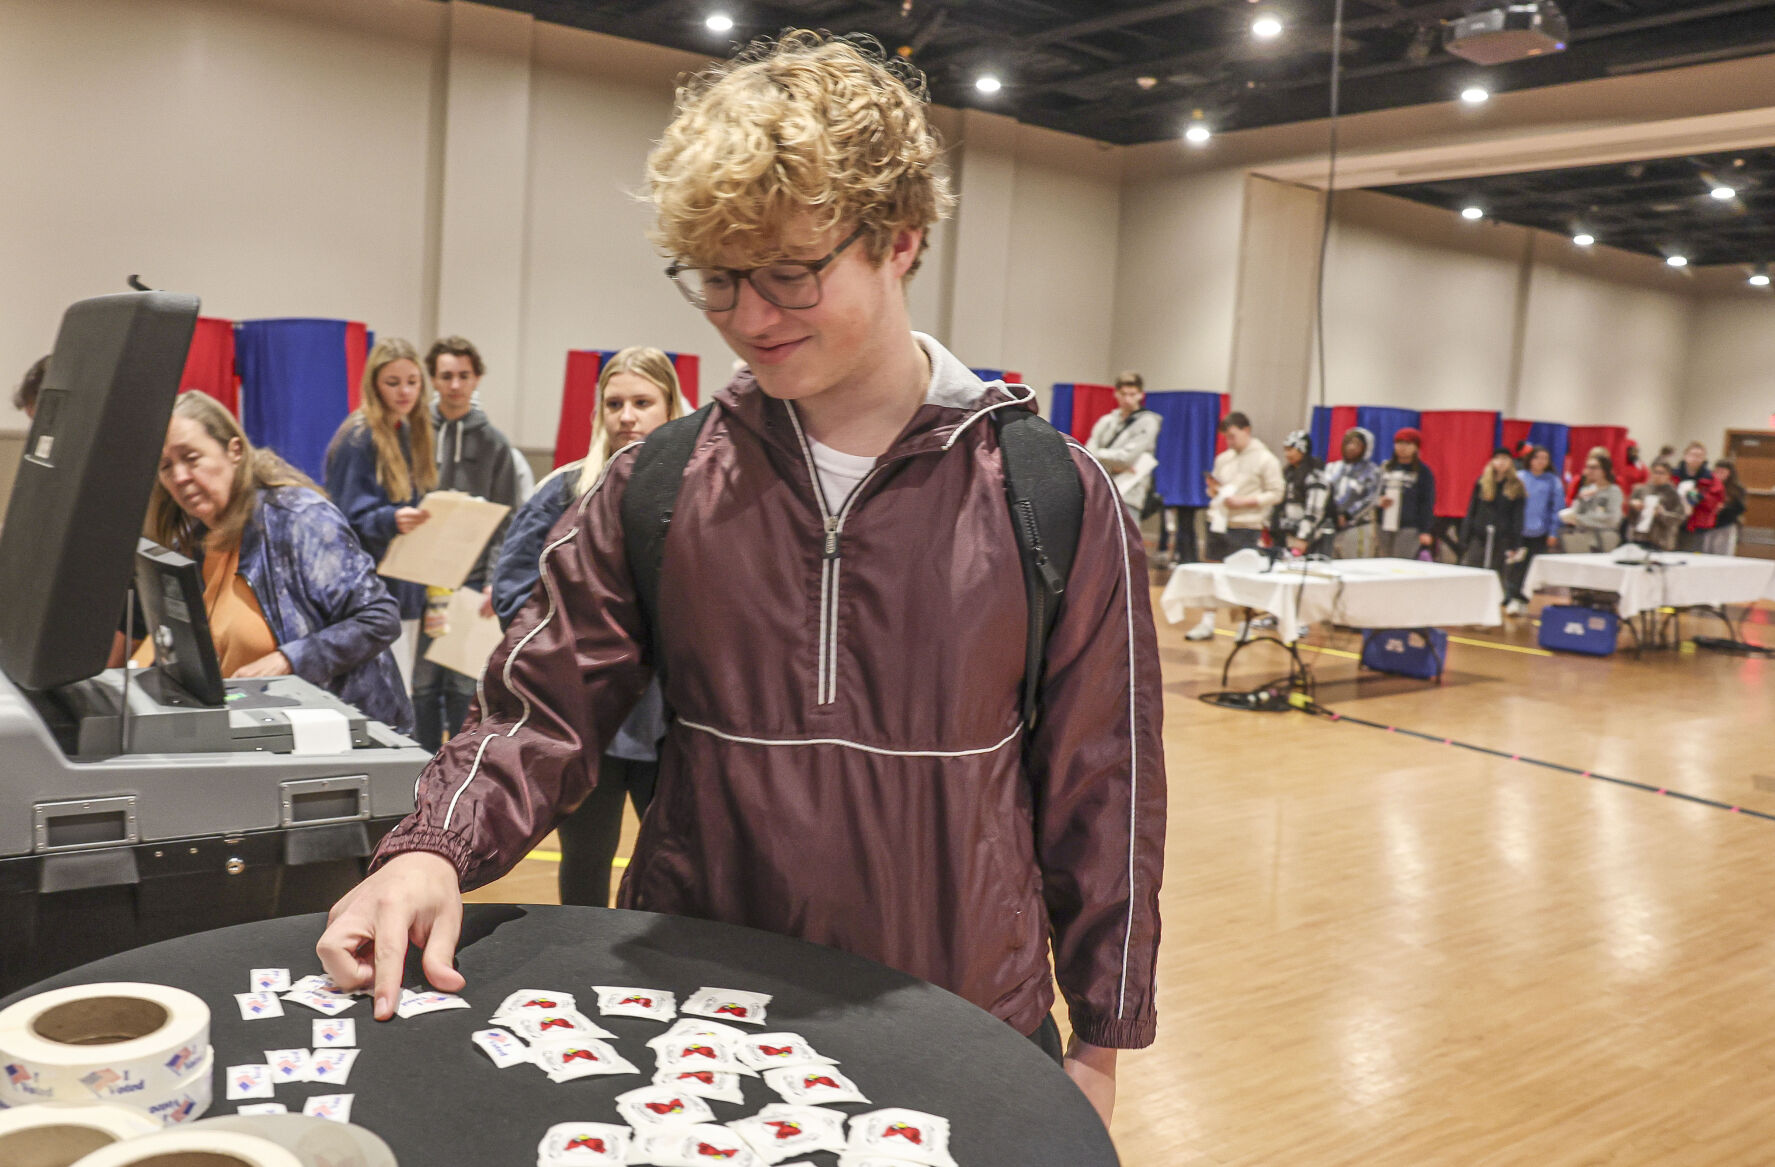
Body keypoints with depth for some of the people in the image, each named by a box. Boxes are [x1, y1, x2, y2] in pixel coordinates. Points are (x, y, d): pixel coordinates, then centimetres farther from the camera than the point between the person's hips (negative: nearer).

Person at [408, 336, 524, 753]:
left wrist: (495, 582, -8)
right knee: (424, 683, 5)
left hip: (472, 579, 0)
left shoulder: (494, 443, 6)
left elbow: (507, 522, 4)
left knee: (463, 684, 5)